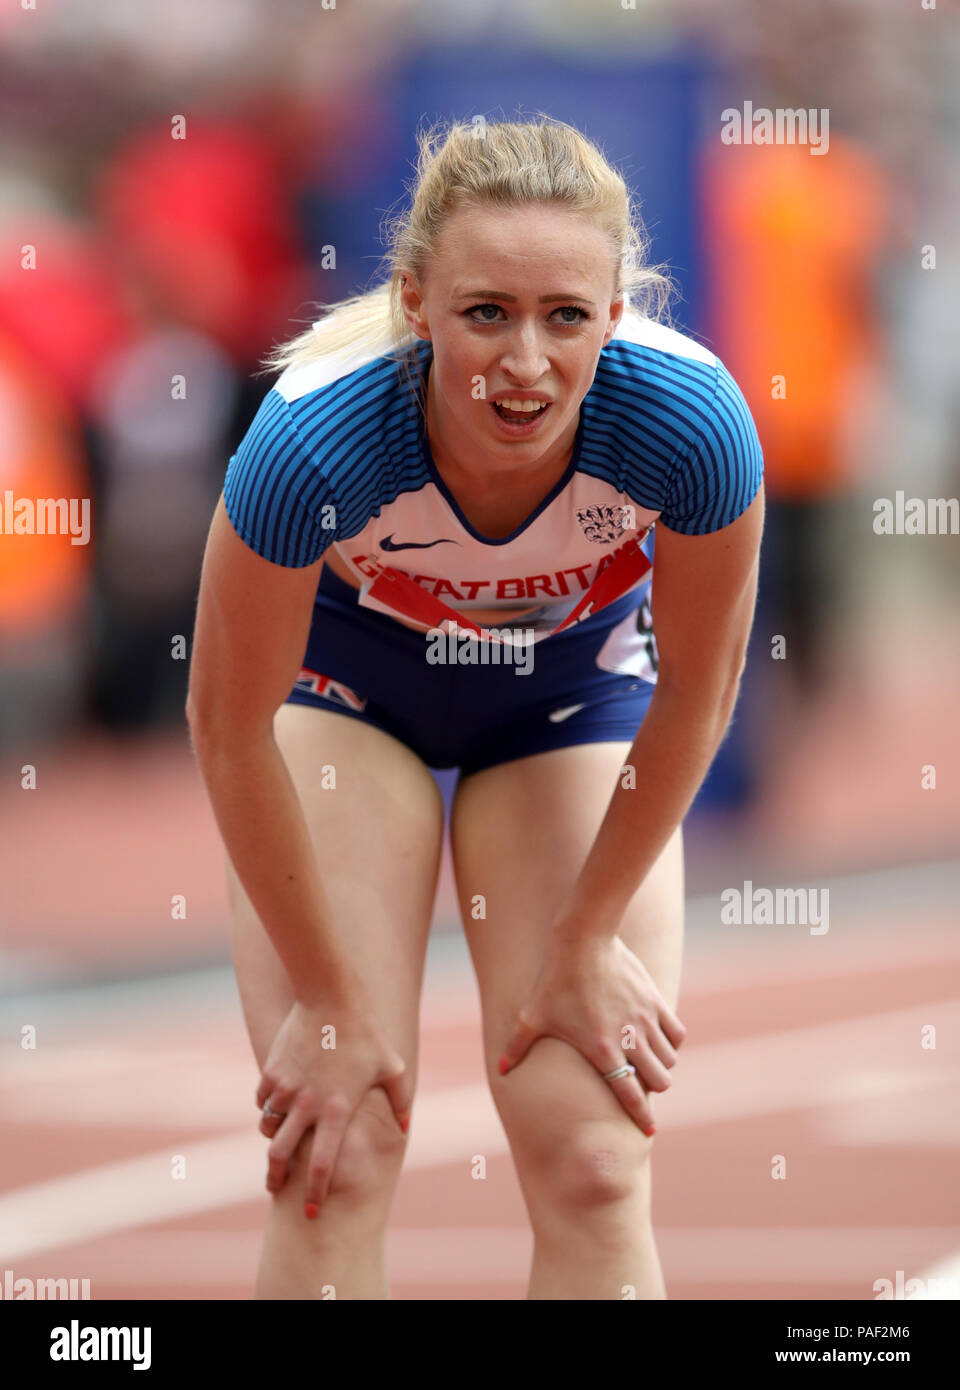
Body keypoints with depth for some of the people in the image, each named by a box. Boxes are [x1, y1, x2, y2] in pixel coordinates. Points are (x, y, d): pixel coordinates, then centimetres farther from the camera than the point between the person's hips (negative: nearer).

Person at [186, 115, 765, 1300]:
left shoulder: (690, 422, -35)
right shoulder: (315, 440, -38)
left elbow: (694, 694, -14)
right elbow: (230, 726, -21)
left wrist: (586, 938, -5)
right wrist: (328, 1000, -11)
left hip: (576, 684, 1)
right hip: (348, 671, -1)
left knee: (594, 1168, -6)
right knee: (336, 1166, -11)